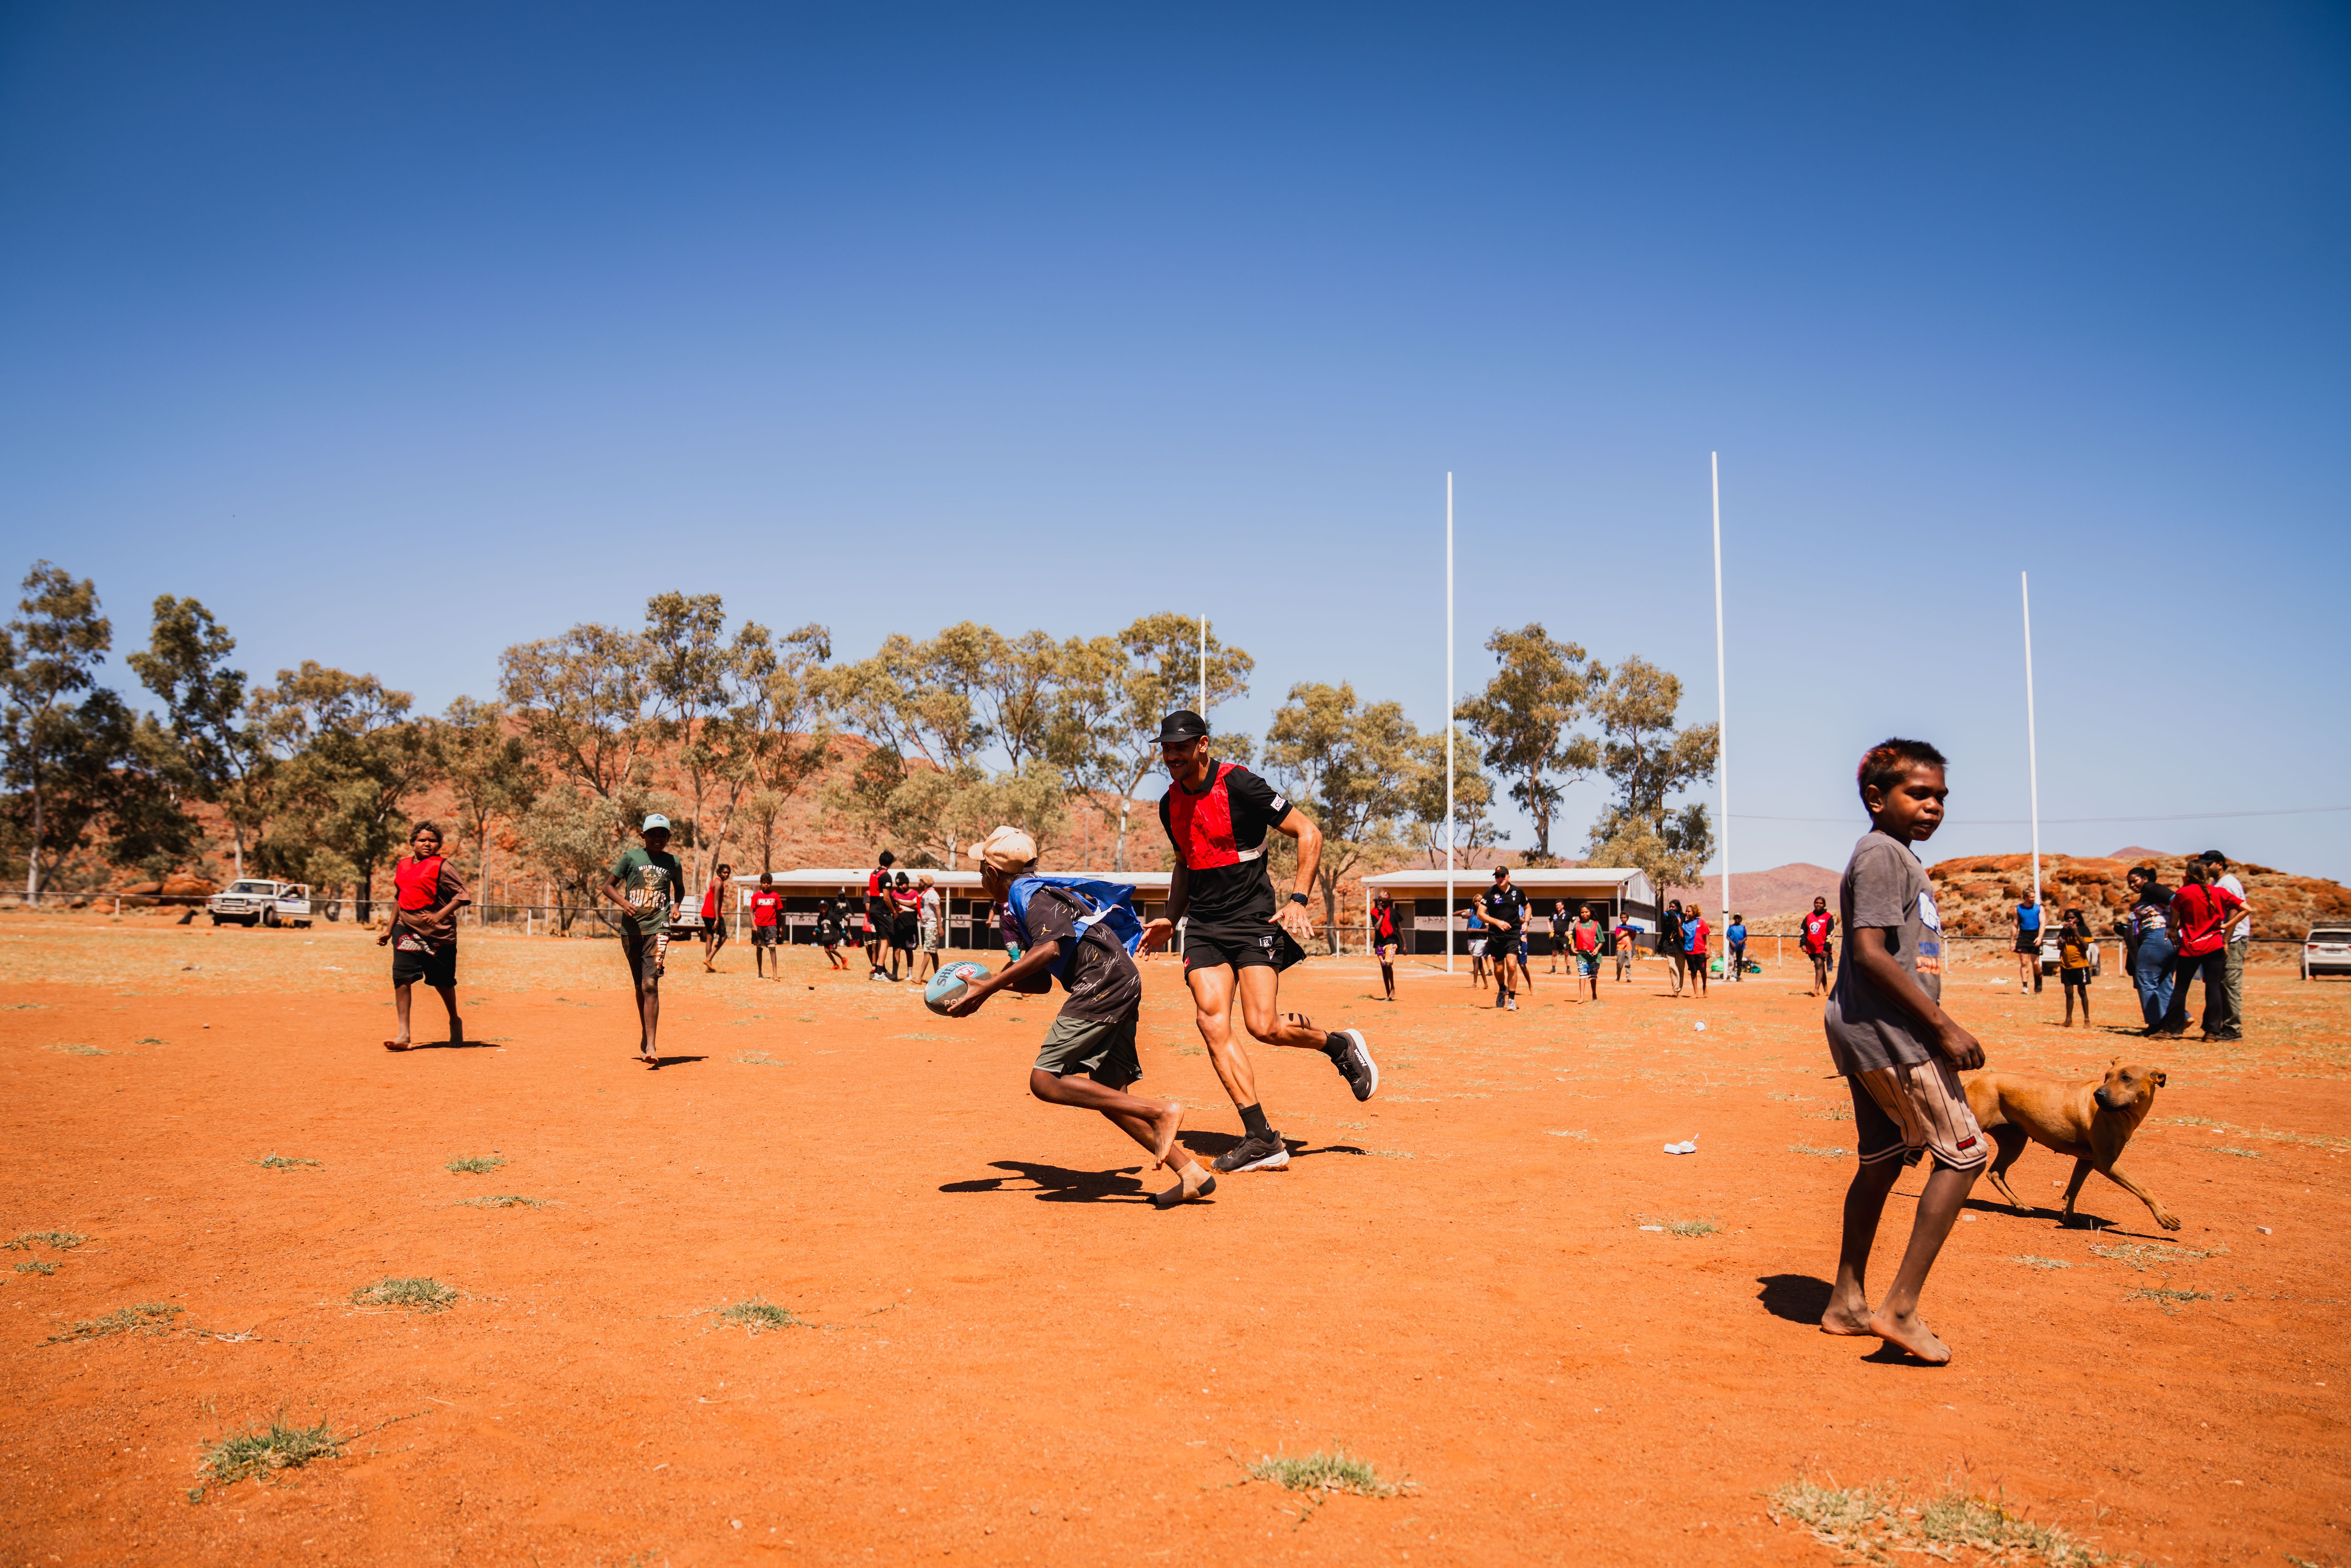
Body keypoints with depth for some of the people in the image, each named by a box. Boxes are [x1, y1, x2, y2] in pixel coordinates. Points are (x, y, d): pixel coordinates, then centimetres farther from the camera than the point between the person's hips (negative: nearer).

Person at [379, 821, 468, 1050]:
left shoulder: (442, 867, -9)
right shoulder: (402, 867, 10)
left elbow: (461, 895, -16)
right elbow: (399, 899, 21)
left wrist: (439, 915, -29)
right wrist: (389, 930, 21)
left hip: (439, 934, -4)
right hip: (406, 930, 4)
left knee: (442, 981, 9)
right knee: (402, 977, -12)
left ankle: (455, 1022, 35)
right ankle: (404, 1035, -13)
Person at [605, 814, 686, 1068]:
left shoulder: (673, 863, 7)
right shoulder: (631, 857, 3)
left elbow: (679, 887, 25)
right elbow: (608, 886, 5)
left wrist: (676, 905, 5)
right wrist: (624, 902, -13)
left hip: (657, 929, -1)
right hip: (631, 929, 1)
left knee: (650, 985, -15)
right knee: (640, 987, 12)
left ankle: (650, 1046, -18)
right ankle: (644, 1041, 27)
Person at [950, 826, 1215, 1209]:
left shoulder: (1031, 894, -3)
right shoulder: (1029, 901, 27)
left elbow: (1050, 948, -22)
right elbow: (1041, 982, 30)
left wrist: (988, 988, -19)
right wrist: (988, 982, 20)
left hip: (1103, 983, -10)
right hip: (1120, 987, 10)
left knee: (1045, 1081, -11)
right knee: (1108, 1095, 10)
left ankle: (1160, 1111, -18)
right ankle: (1192, 1173, 5)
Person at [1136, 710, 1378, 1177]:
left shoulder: (1239, 785, -12)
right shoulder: (1171, 803, 9)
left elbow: (1309, 833, -10)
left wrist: (1298, 900, -18)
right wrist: (1171, 919, 16)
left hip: (1254, 919, -6)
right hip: (1203, 927, 6)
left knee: (1264, 1026, -16)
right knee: (1211, 1021, -11)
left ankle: (1339, 1044, 16)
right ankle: (1262, 1140, -8)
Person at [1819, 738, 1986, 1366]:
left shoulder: (1900, 857, 19)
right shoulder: (1882, 854, -14)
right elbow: (1869, 951, -22)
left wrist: (1935, 1025, 20)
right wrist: (1943, 1024, -21)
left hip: (1867, 1033, 10)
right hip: (1888, 1032, -10)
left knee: (1882, 1162, 15)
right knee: (1963, 1153, -6)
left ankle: (1846, 1304, 23)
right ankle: (1901, 1309, -4)